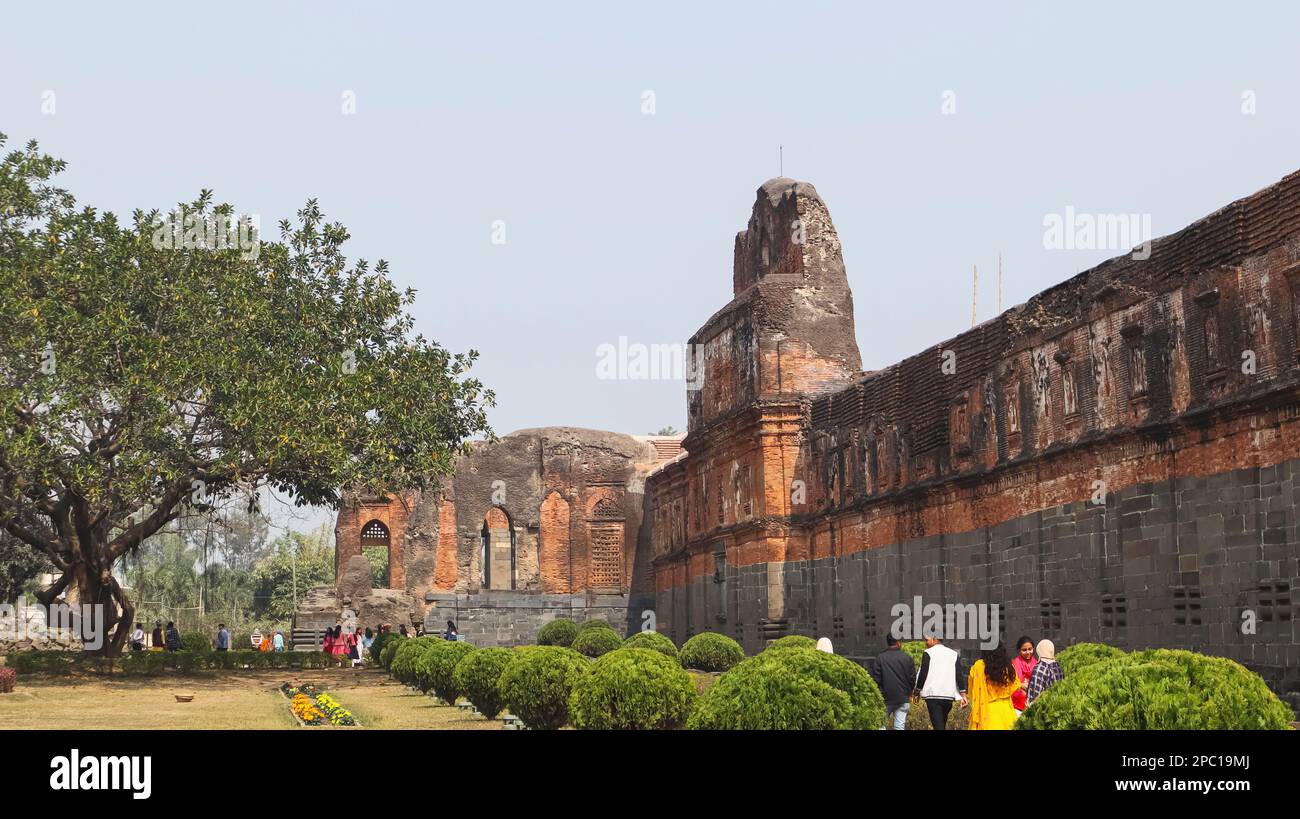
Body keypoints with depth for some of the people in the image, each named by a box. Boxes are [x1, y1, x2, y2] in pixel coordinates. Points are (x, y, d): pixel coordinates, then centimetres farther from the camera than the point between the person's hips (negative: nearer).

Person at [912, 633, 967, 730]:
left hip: (933, 695, -5)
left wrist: (917, 690, 9)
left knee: (938, 725, -11)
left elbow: (923, 674, -4)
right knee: (942, 724, 19)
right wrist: (963, 695, 7)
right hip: (949, 695, 5)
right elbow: (959, 675, 8)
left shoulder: (928, 653, -2)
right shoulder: (954, 654, 13)